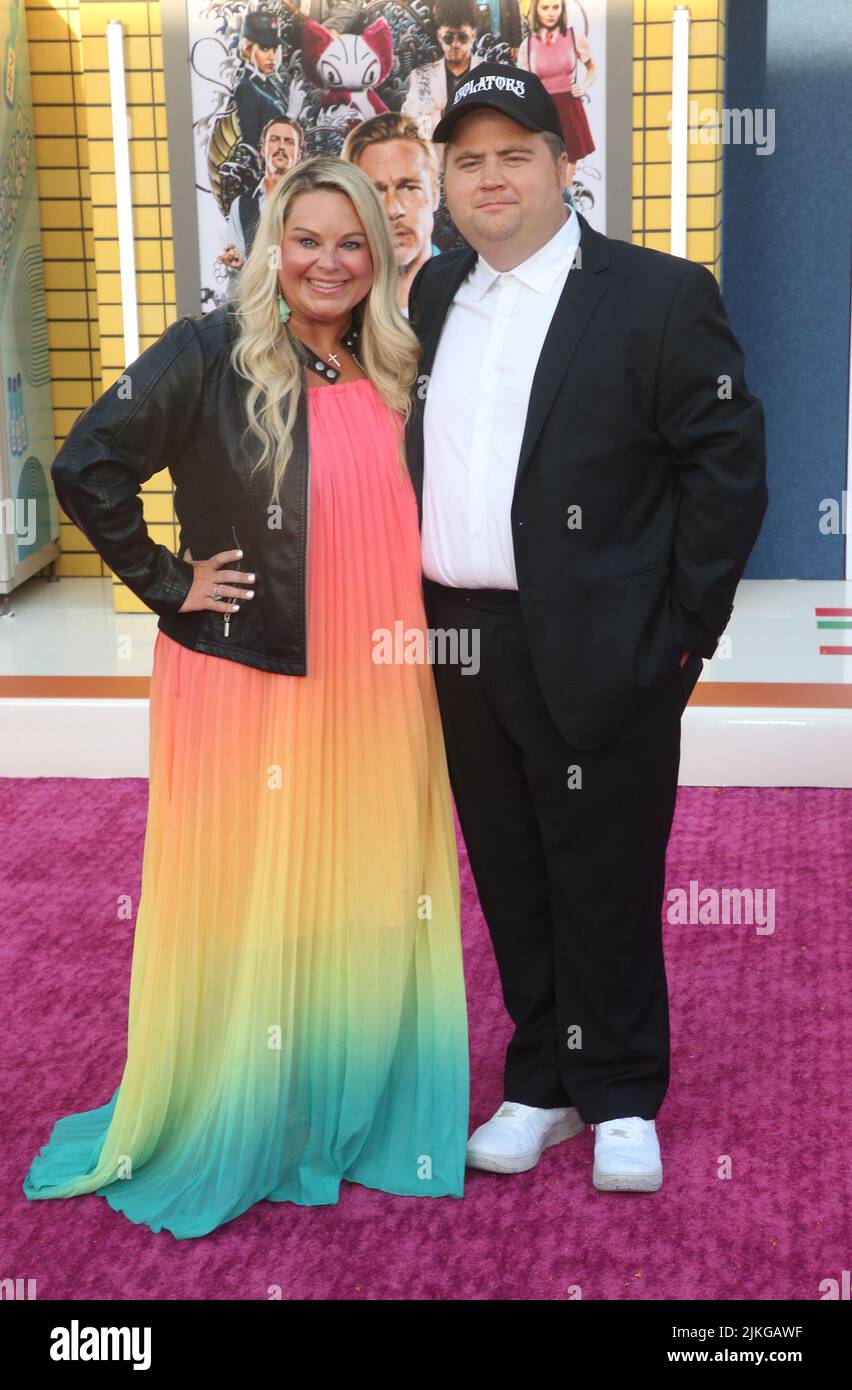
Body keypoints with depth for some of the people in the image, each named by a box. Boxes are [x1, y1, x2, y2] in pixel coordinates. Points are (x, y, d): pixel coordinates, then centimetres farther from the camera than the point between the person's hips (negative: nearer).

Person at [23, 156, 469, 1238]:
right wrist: (167, 582, -10)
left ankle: (357, 1108, 30)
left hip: (375, 692, 5)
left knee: (365, 896, 12)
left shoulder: (396, 374, 8)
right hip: (249, 682, -5)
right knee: (249, 900, 4)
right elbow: (85, 467, -11)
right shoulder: (212, 355, -8)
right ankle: (228, 1126, 23)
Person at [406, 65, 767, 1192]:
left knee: (605, 885, 4)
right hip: (462, 646, 5)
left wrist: (680, 631, -10)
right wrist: (415, 614, 9)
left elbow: (729, 462, -7)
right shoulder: (431, 297, 12)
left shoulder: (658, 296, -5)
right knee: (511, 882, 14)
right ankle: (542, 1086, 28)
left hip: (597, 656, -5)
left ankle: (622, 1101, 21)